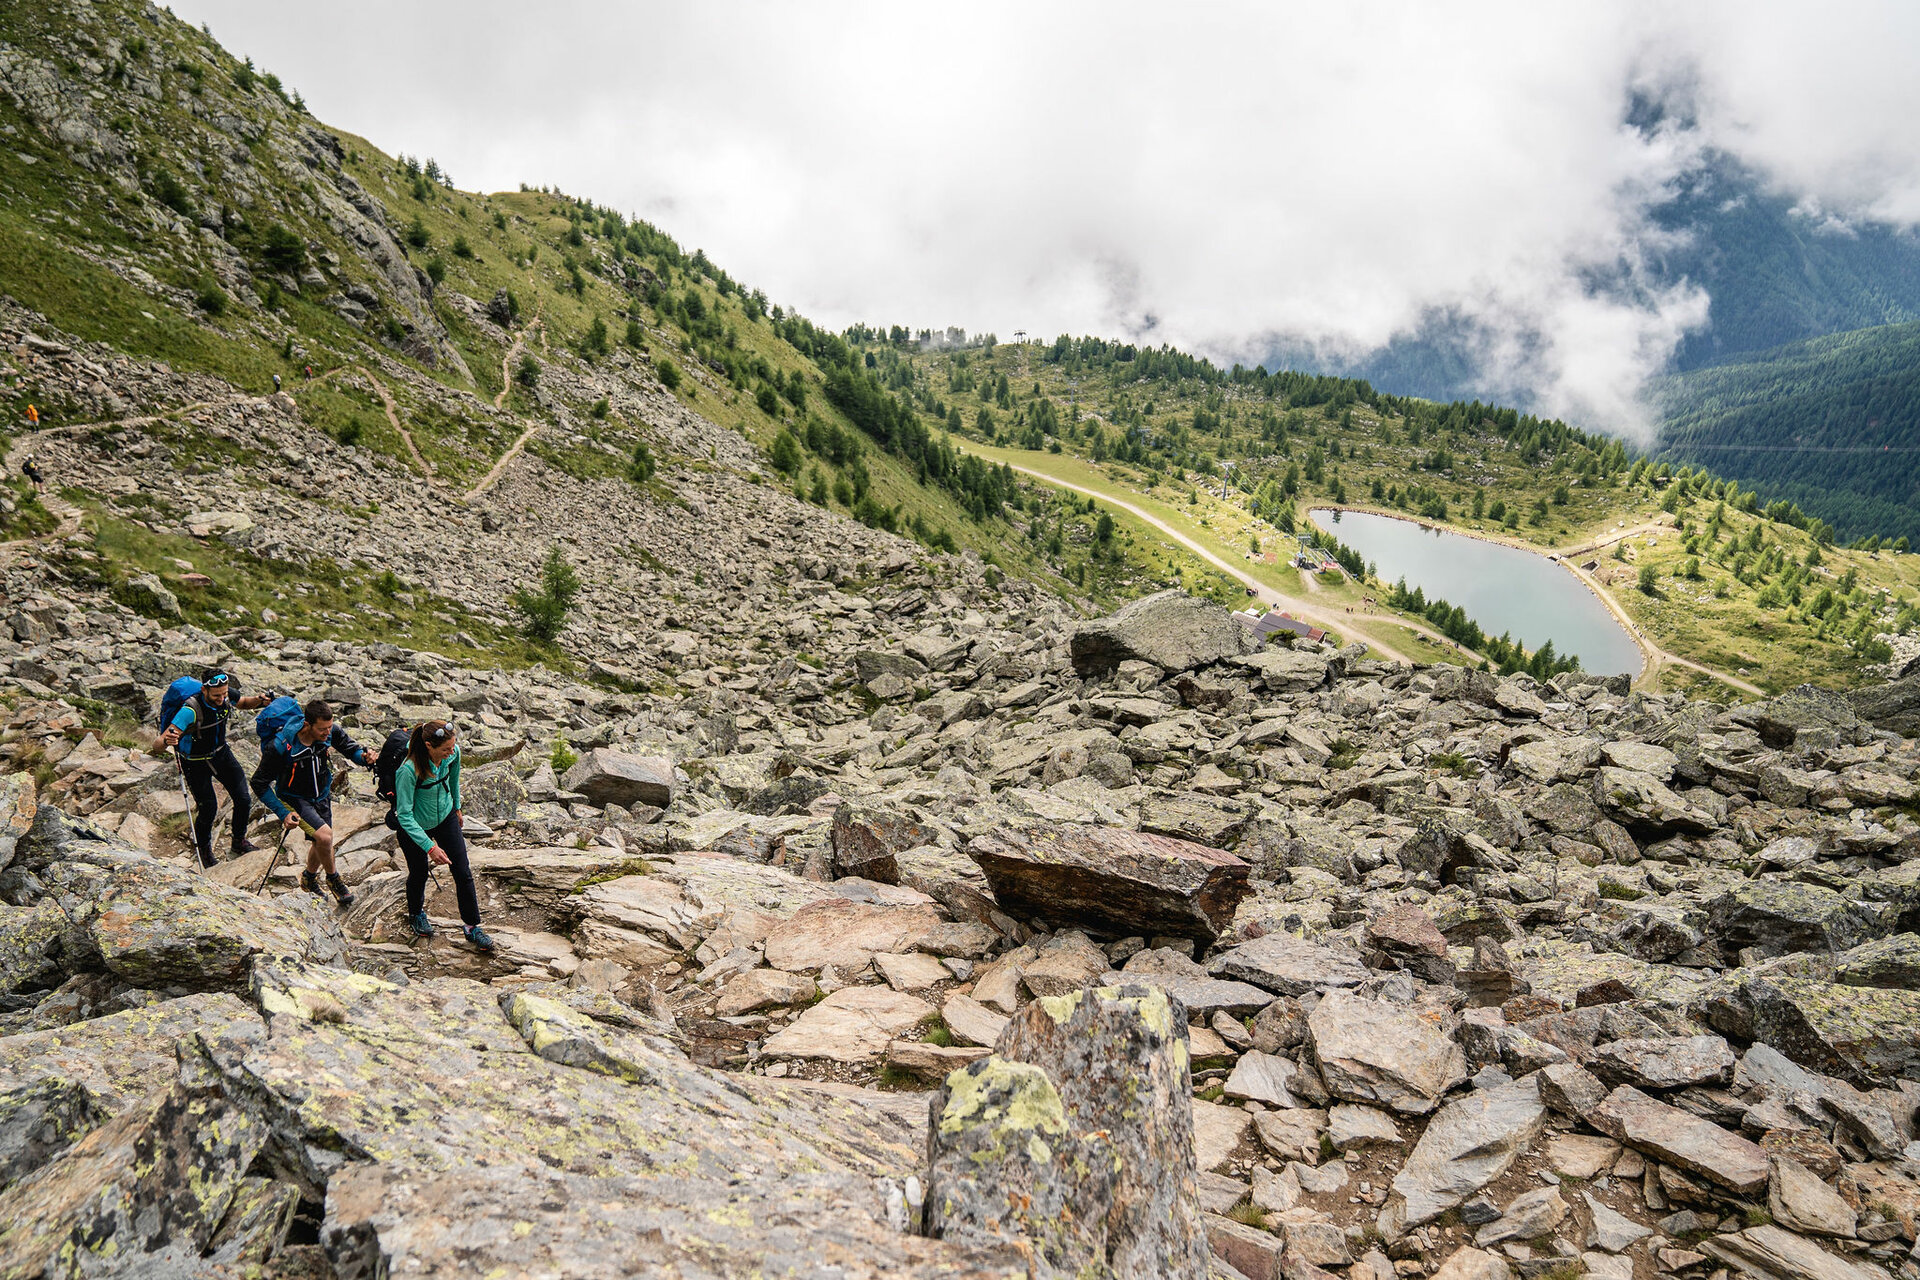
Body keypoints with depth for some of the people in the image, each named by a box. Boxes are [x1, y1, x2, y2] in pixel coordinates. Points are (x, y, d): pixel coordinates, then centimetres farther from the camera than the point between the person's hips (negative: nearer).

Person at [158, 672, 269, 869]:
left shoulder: (227, 695, -18)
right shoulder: (191, 710, -35)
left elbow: (243, 704, 8)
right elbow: (160, 742, -37)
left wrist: (258, 700, -13)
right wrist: (167, 740, -60)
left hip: (221, 753, 5)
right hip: (195, 763, -5)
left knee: (243, 799, 0)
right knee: (208, 809, -3)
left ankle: (239, 841, 25)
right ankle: (203, 848, 28)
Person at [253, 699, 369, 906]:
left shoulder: (331, 732, -20)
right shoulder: (281, 747, -31)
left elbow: (350, 748, -2)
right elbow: (259, 783, -20)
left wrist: (364, 757, -26)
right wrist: (283, 814, -24)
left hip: (322, 795, 5)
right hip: (294, 798, -5)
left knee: (321, 844, 18)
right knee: (325, 835, -25)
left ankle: (309, 878, 49)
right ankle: (333, 878, 2)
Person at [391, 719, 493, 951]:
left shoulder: (452, 753, -20)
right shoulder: (409, 769, -36)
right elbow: (404, 815, -30)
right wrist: (430, 847, -34)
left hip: (446, 817, 4)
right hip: (414, 825, -4)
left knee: (463, 873, 3)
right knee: (419, 873, 18)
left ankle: (472, 927, 19)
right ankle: (416, 913, 50)